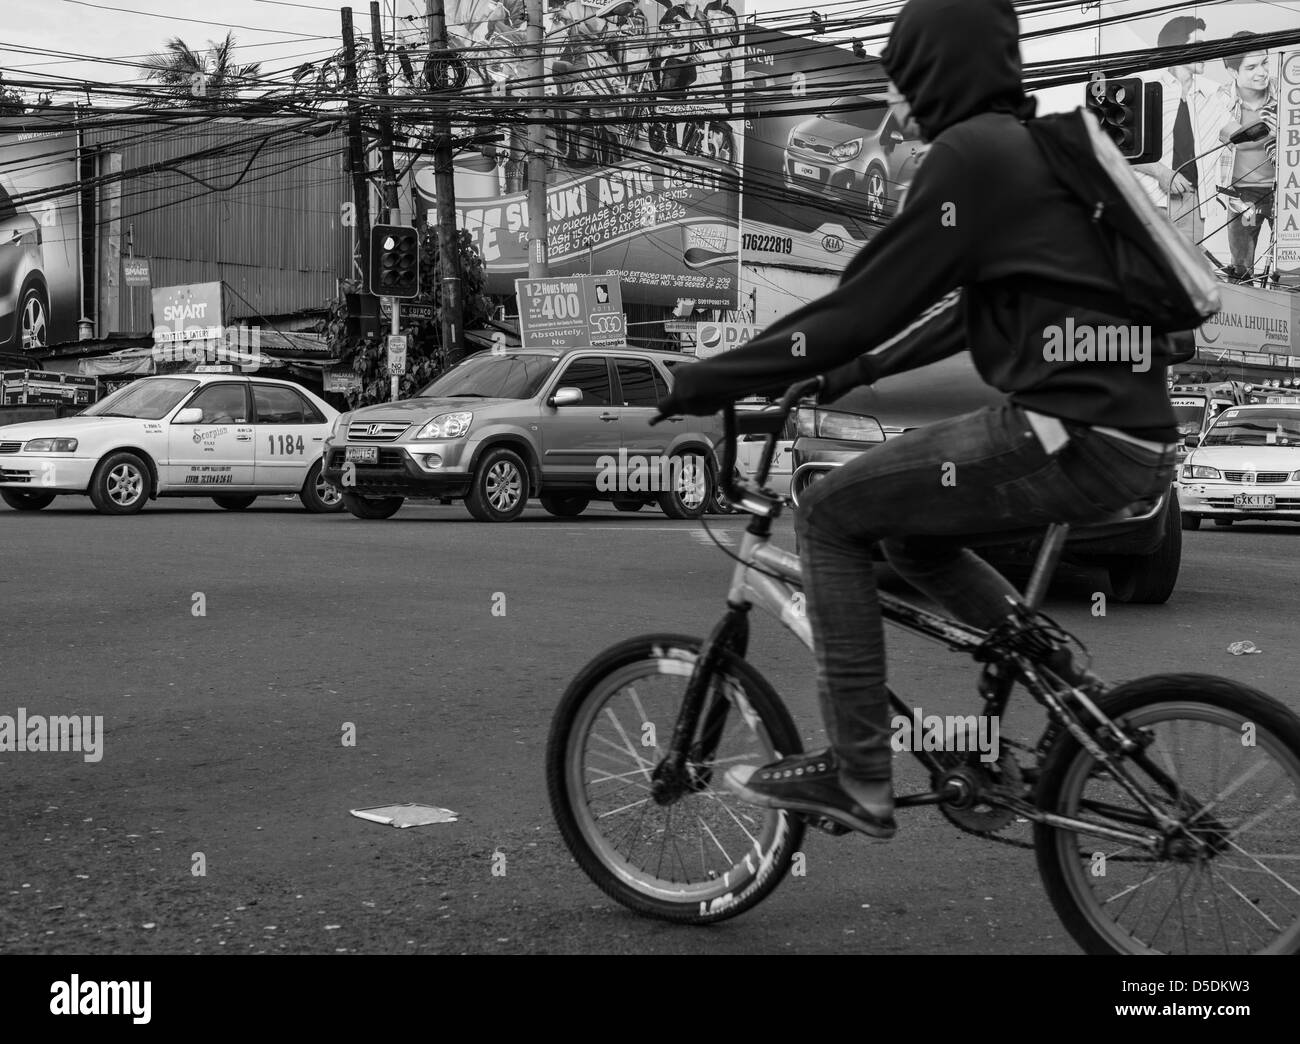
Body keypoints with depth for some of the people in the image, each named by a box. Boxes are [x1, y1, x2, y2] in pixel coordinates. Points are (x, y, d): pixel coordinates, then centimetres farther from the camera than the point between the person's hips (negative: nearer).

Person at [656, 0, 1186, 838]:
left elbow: (868, 301, -11)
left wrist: (715, 378, -5)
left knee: (830, 514, -2)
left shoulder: (973, 152, -9)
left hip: (1079, 437, -10)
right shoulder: (1034, 148, 21)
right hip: (1132, 432, 10)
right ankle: (1062, 680, 21)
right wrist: (858, 371, 32)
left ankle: (860, 776, -1)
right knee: (911, 530, 24)